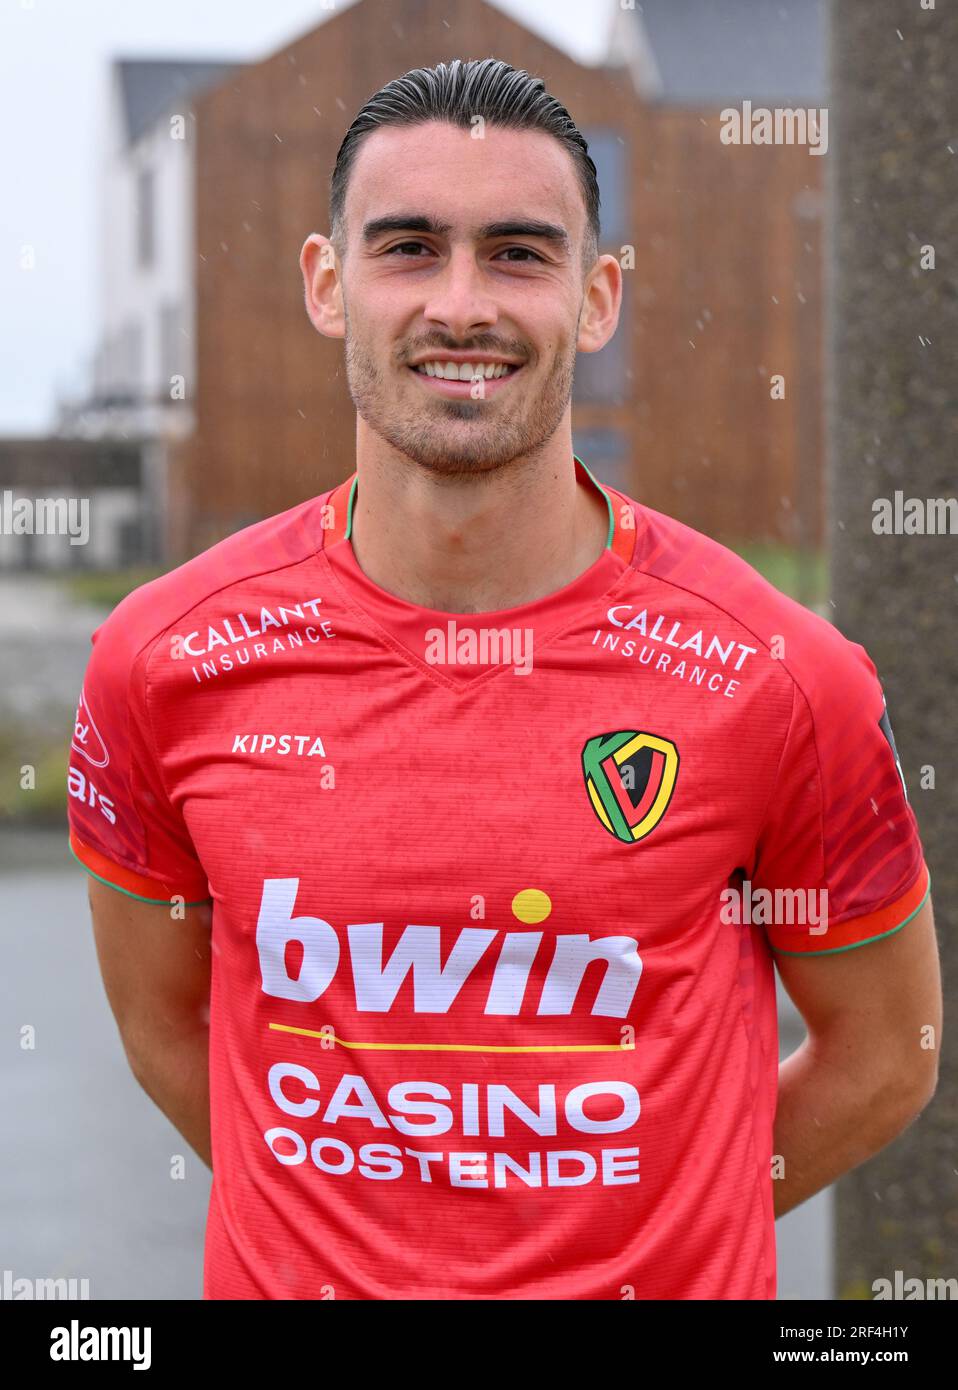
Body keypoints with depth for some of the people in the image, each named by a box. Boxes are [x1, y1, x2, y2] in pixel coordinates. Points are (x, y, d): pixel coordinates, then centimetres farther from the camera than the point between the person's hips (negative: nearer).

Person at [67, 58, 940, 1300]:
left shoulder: (782, 679, -14)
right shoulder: (161, 663, -10)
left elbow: (885, 1058, -2)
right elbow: (162, 1027, 3)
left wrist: (646, 1238, -1)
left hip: (658, 1281, -1)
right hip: (288, 1278, 1)